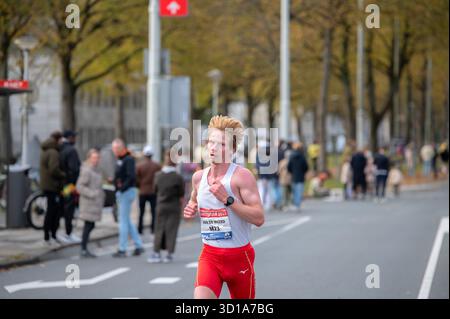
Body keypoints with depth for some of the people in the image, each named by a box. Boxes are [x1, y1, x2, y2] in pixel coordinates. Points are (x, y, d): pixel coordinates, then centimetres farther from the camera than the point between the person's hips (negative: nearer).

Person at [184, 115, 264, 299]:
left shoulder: (242, 176, -13)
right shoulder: (198, 177, 3)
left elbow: (259, 218, -21)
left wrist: (227, 199, -26)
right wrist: (191, 210, 3)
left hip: (239, 255, -3)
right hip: (210, 255, 3)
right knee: (201, 297, -23)